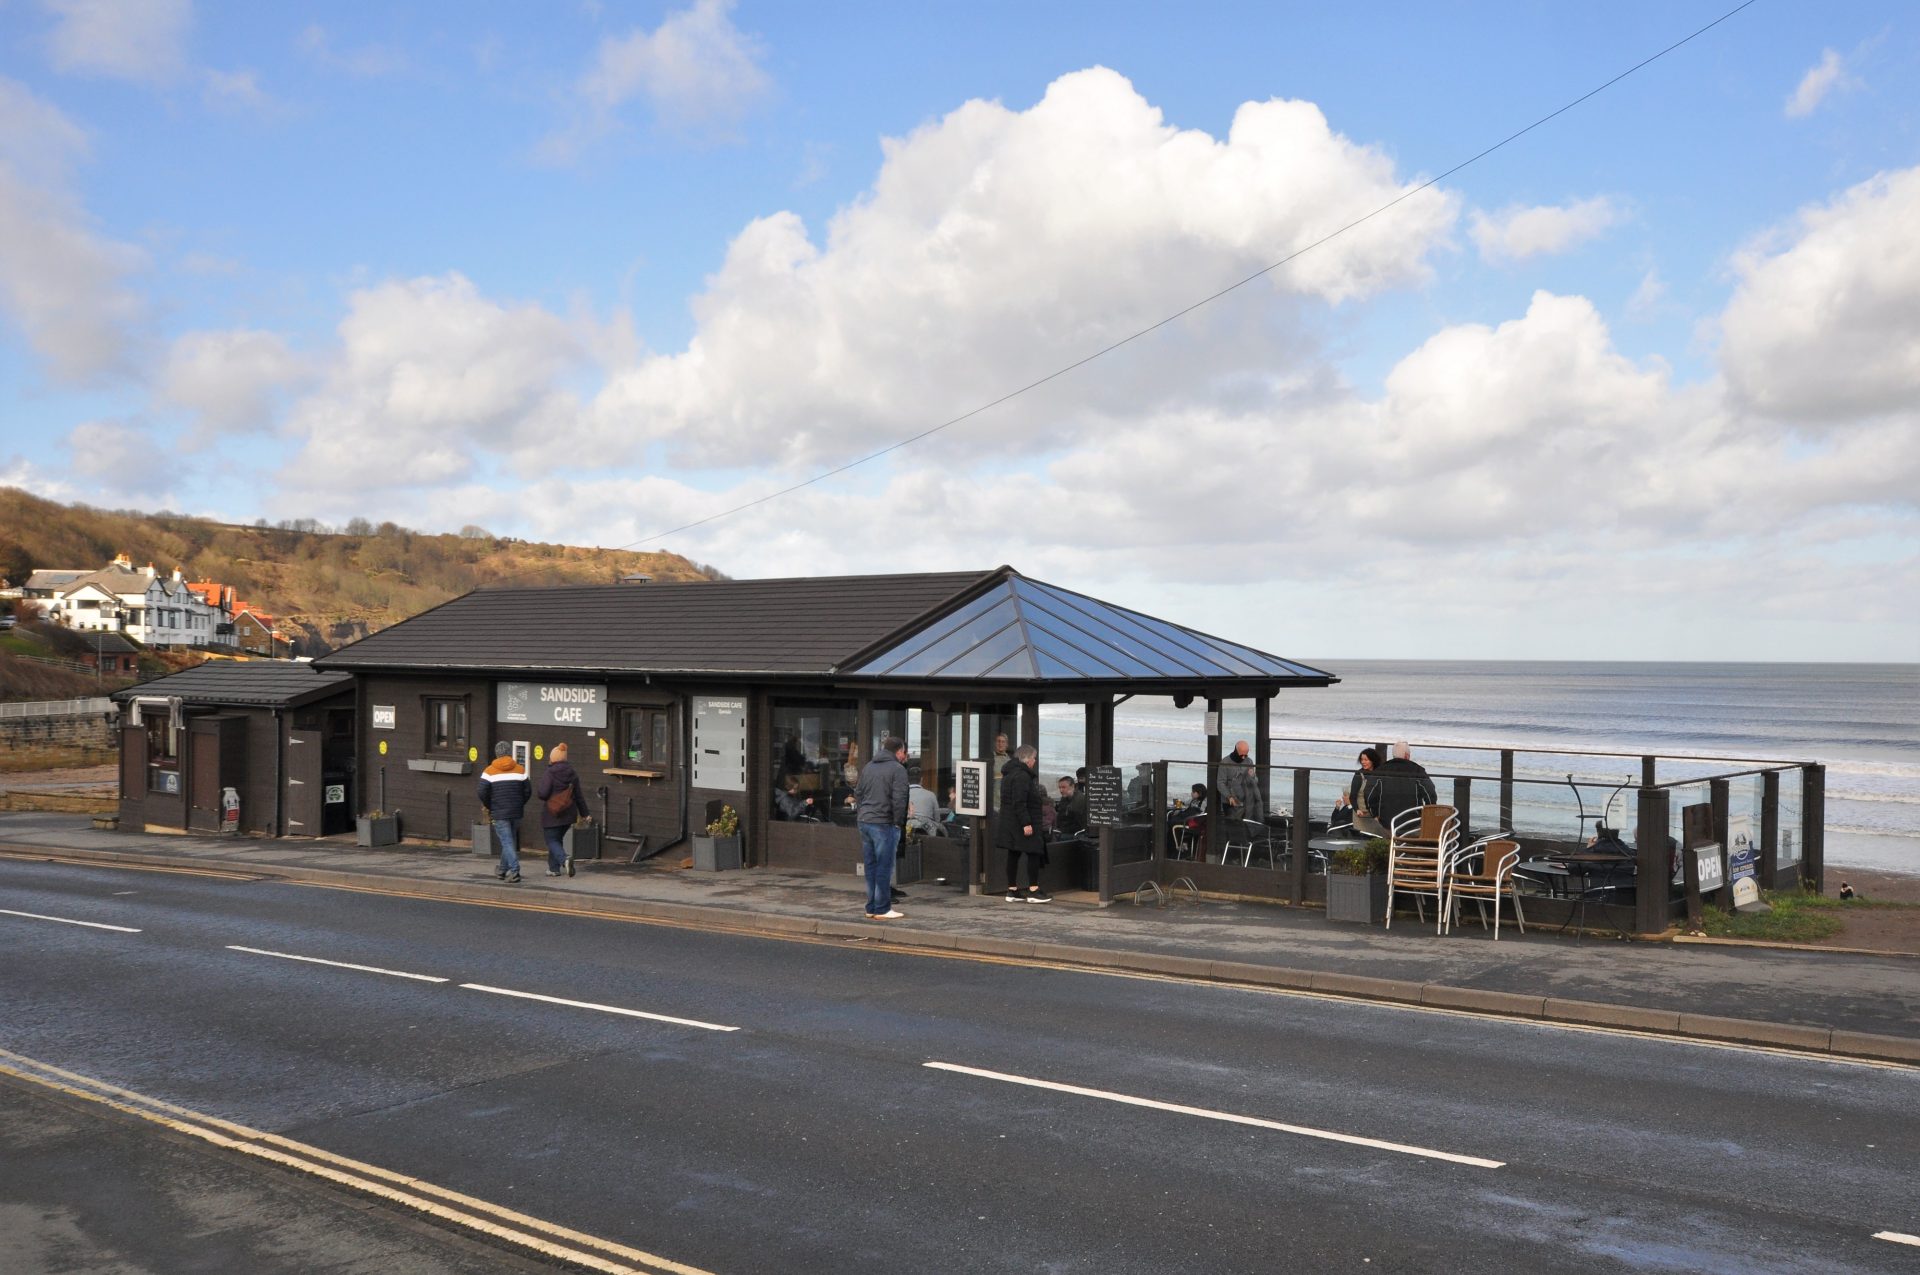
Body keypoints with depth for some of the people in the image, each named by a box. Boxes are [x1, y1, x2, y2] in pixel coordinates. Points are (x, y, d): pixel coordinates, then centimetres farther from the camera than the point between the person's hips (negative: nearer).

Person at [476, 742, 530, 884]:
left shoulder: (490, 771, -4)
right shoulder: (520, 770, 3)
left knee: (507, 842, -5)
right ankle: (503, 870, 29)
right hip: (516, 813, 3)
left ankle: (514, 872, -17)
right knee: (511, 841, 18)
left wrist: (489, 806, 6)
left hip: (499, 813, -3)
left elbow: (481, 791, -10)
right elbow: (528, 790, 2)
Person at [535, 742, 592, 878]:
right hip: (568, 814, 6)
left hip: (551, 814, -6)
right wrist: (584, 814, 13)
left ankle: (564, 859, -25)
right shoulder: (573, 774, 3)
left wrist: (536, 791, 5)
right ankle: (554, 868, 23)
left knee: (552, 841, 1)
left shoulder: (550, 774, -15)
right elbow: (579, 795, 7)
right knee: (558, 839, 21)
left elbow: (543, 794, -19)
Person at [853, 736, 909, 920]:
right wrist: (898, 821, -7)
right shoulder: (897, 769, -9)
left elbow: (858, 793, 16)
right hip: (884, 824, -7)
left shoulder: (868, 767, 15)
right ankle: (882, 910, 1)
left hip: (864, 822, 7)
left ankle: (871, 908, 17)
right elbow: (899, 799, -16)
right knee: (884, 868, -2)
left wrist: (861, 814, 16)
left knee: (871, 866, 12)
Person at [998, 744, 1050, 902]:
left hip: (1009, 822, 10)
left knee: (1013, 855, 10)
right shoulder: (1022, 775, -16)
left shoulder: (1009, 773, 17)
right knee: (1034, 853, -5)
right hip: (1020, 823, -10)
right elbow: (1019, 802, -23)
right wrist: (1026, 823, -24)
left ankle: (1012, 891, 12)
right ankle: (1033, 891, -6)